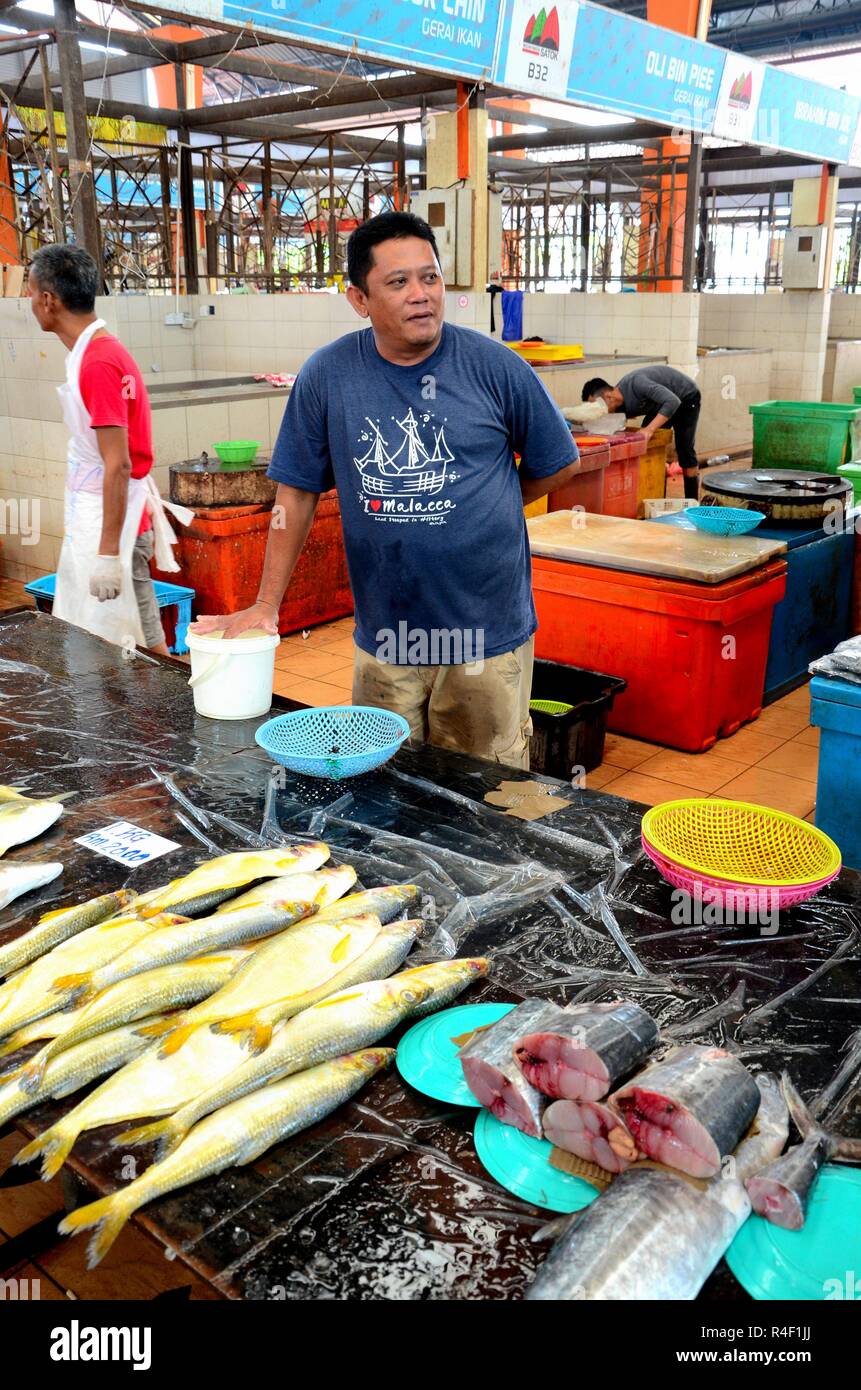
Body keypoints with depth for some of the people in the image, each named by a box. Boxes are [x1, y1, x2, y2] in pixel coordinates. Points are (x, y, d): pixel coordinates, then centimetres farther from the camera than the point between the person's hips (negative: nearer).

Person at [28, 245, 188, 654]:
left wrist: (108, 552, -22)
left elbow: (118, 465, -23)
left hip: (109, 524, -10)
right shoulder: (102, 351, 10)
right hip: (93, 520, 10)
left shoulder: (98, 363, -19)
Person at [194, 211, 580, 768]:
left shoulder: (496, 367, -4)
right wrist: (266, 606, 4)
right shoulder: (327, 376, -1)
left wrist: (478, 506, 8)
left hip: (489, 633, -1)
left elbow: (559, 464, 8)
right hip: (383, 637, 1)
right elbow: (297, 494, 5)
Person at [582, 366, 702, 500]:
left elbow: (673, 401, -44)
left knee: (684, 450, -11)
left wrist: (650, 429, -48)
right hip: (661, 402, 7)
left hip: (686, 397, -7)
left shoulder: (636, 383, -38)